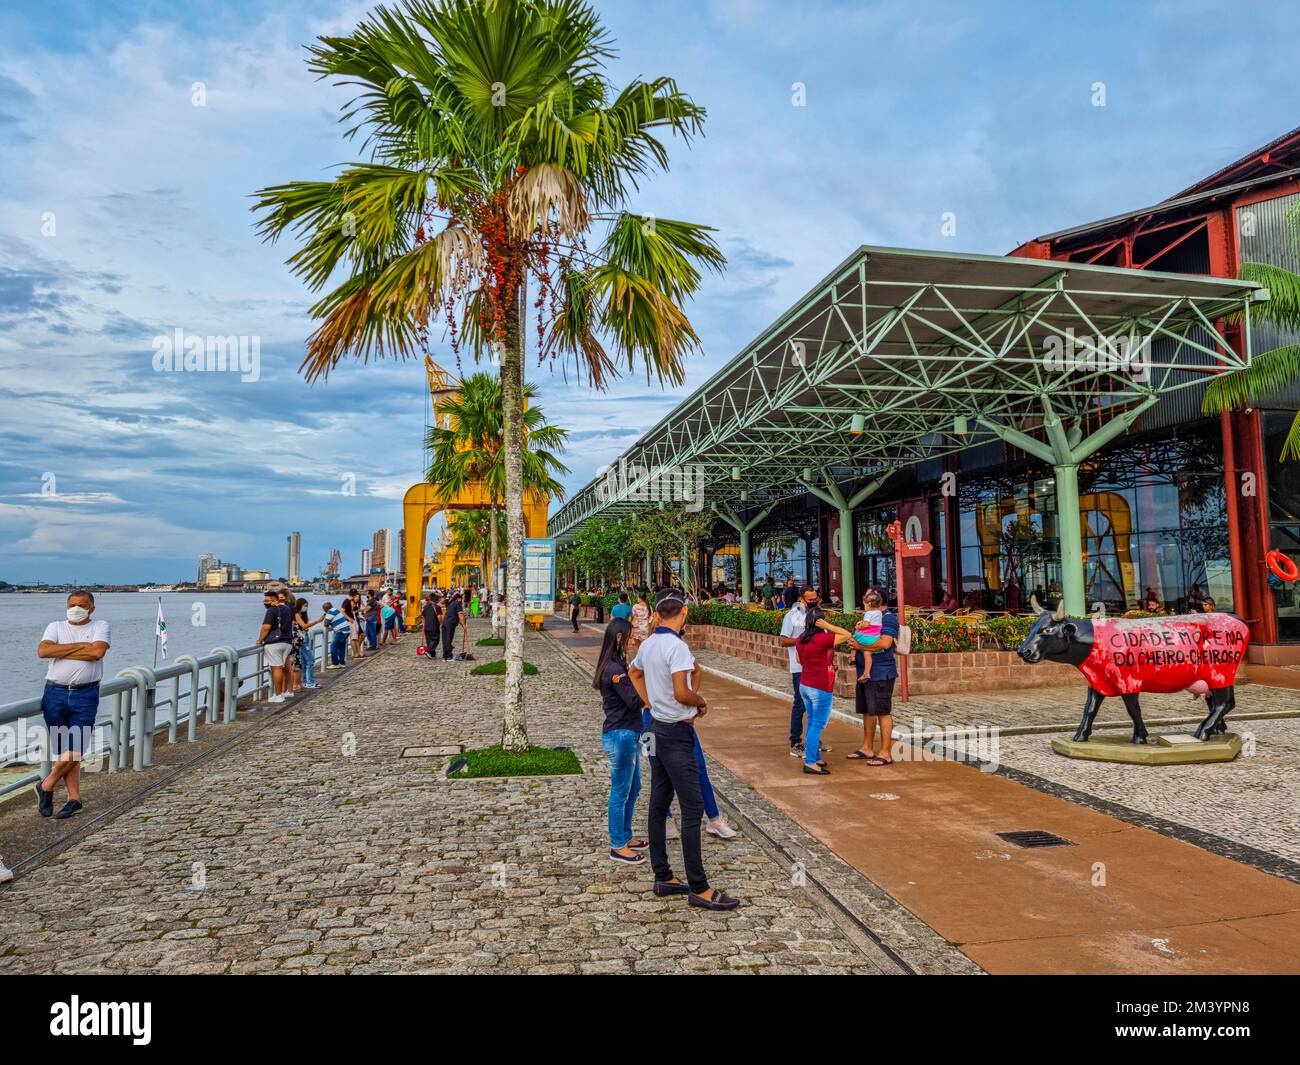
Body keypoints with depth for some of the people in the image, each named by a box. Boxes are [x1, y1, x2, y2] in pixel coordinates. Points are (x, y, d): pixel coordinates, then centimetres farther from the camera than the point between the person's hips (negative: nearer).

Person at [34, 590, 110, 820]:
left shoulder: (100, 627, 6)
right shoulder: (55, 626, 12)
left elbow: (97, 652, -14)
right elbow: (43, 651, -7)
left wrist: (60, 652, -6)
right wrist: (80, 645, -10)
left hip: (85, 695, -2)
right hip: (55, 692, 2)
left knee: (75, 750, -6)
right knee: (62, 751, 5)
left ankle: (46, 786, 16)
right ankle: (74, 797, 12)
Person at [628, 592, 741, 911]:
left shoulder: (647, 645, 8)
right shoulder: (676, 646, -19)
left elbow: (634, 672, 27)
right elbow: (682, 693, -26)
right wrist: (701, 701, -6)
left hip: (657, 727, 9)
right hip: (676, 732, -9)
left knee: (659, 804, 13)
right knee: (692, 807, -5)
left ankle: (663, 877, 22)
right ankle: (698, 887, -1)